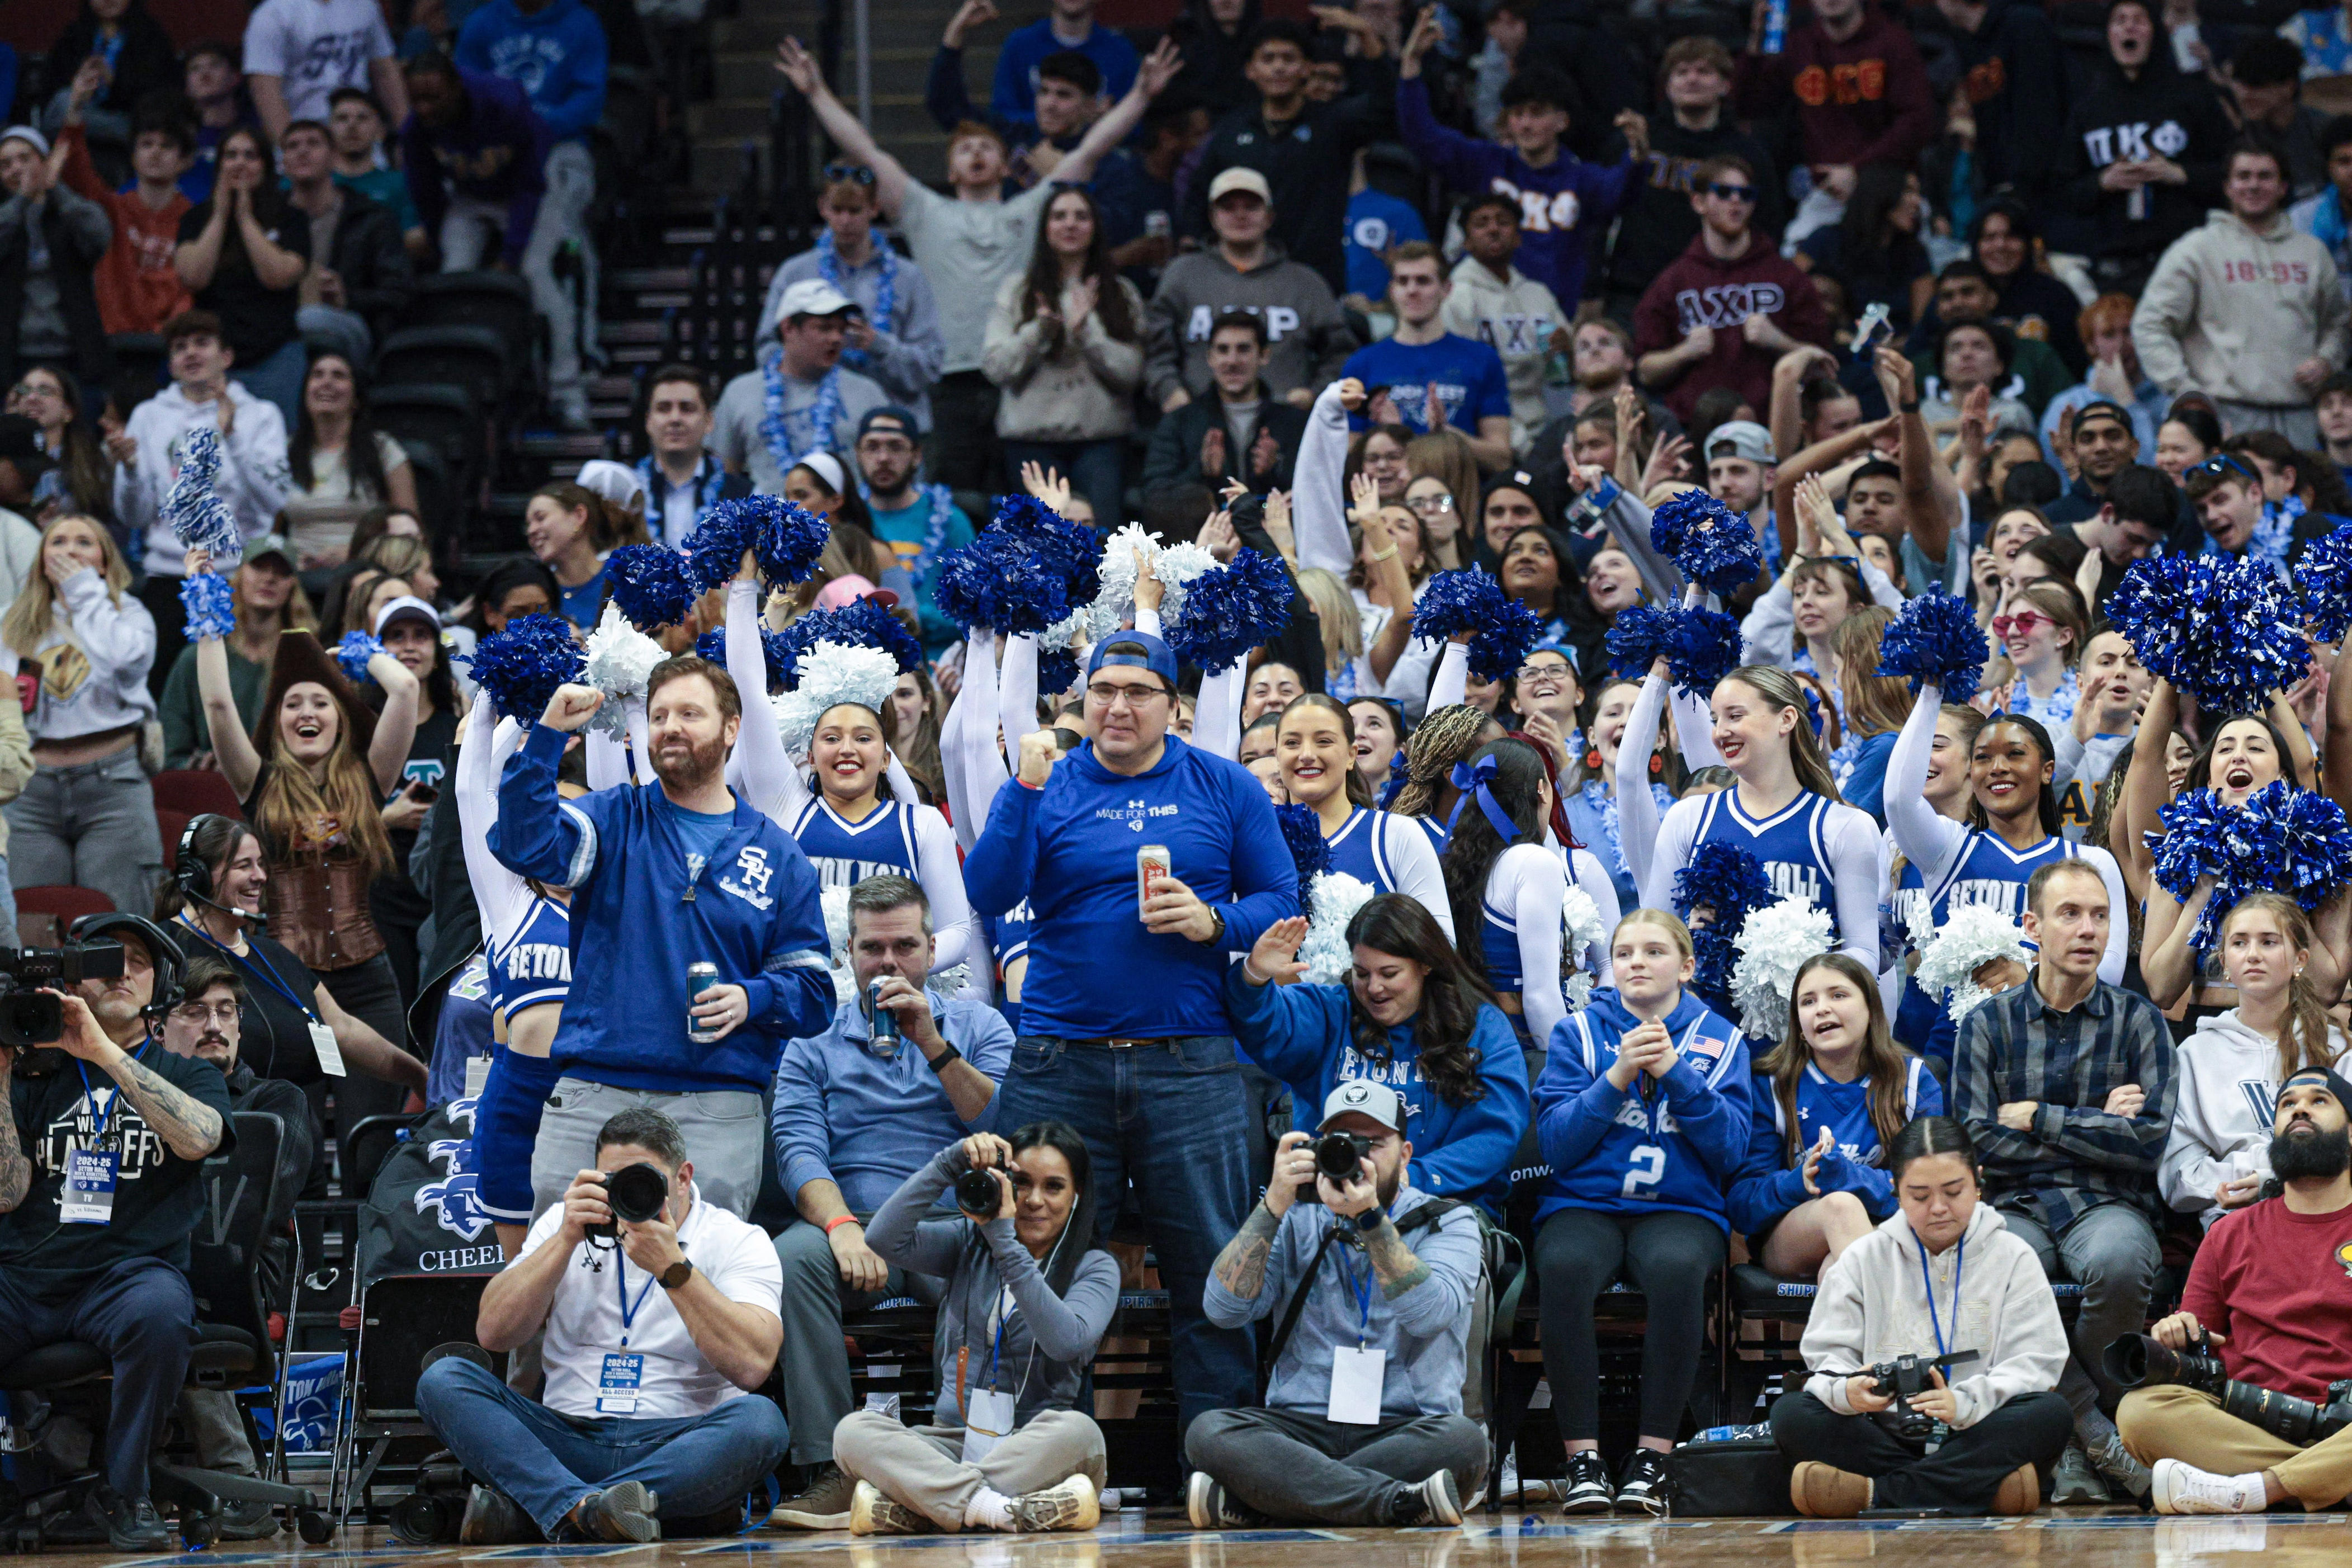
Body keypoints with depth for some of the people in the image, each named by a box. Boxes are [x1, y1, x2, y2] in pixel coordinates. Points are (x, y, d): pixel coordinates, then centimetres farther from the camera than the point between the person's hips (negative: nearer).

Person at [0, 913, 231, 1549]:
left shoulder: (188, 1076, 17)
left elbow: (198, 1138, -9)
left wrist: (105, 1053, -12)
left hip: (132, 1272, -1)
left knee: (158, 1312, -38)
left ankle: (118, 1497, -21)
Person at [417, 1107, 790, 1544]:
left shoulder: (736, 1240, 4)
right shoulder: (569, 1221, 14)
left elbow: (752, 1365, -13)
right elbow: (492, 1334, 2)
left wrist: (672, 1267, -19)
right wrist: (566, 1239, -8)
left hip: (678, 1447, -2)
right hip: (570, 1438, 2)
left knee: (760, 1420, -34)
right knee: (443, 1380, -18)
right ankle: (584, 1508, -45)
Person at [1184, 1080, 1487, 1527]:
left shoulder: (1448, 1222, 8)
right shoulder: (1299, 1224, 14)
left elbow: (1429, 1314, -12)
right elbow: (1225, 1308, -1)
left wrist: (1370, 1219, -20)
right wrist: (1274, 1204, -9)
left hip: (1406, 1432, -1)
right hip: (1302, 1430, 1)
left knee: (1462, 1441, -36)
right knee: (1210, 1433, -28)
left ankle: (1242, 1504, -33)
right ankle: (1403, 1501, -38)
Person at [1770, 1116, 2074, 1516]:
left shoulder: (2012, 1257, 8)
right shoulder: (1864, 1259, 12)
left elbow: (2035, 1362, -4)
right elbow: (1828, 1357, 4)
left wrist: (1966, 1403, -24)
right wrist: (1845, 1391, -22)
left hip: (1974, 1435, -1)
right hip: (1885, 1434, 1)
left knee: (2049, 1415, -32)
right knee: (1789, 1413, -25)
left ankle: (1877, 1492, -34)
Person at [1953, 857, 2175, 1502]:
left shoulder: (2138, 1020, 8)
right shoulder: (1989, 1024, 10)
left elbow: (2148, 1142, -3)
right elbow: (1976, 1142, -1)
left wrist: (2038, 1119, -3)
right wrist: (2097, 1126, -2)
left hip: (2109, 1203, 0)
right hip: (2017, 1204, 0)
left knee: (2117, 1264, -38)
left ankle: (2074, 1429, -13)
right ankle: (2097, 1432, -21)